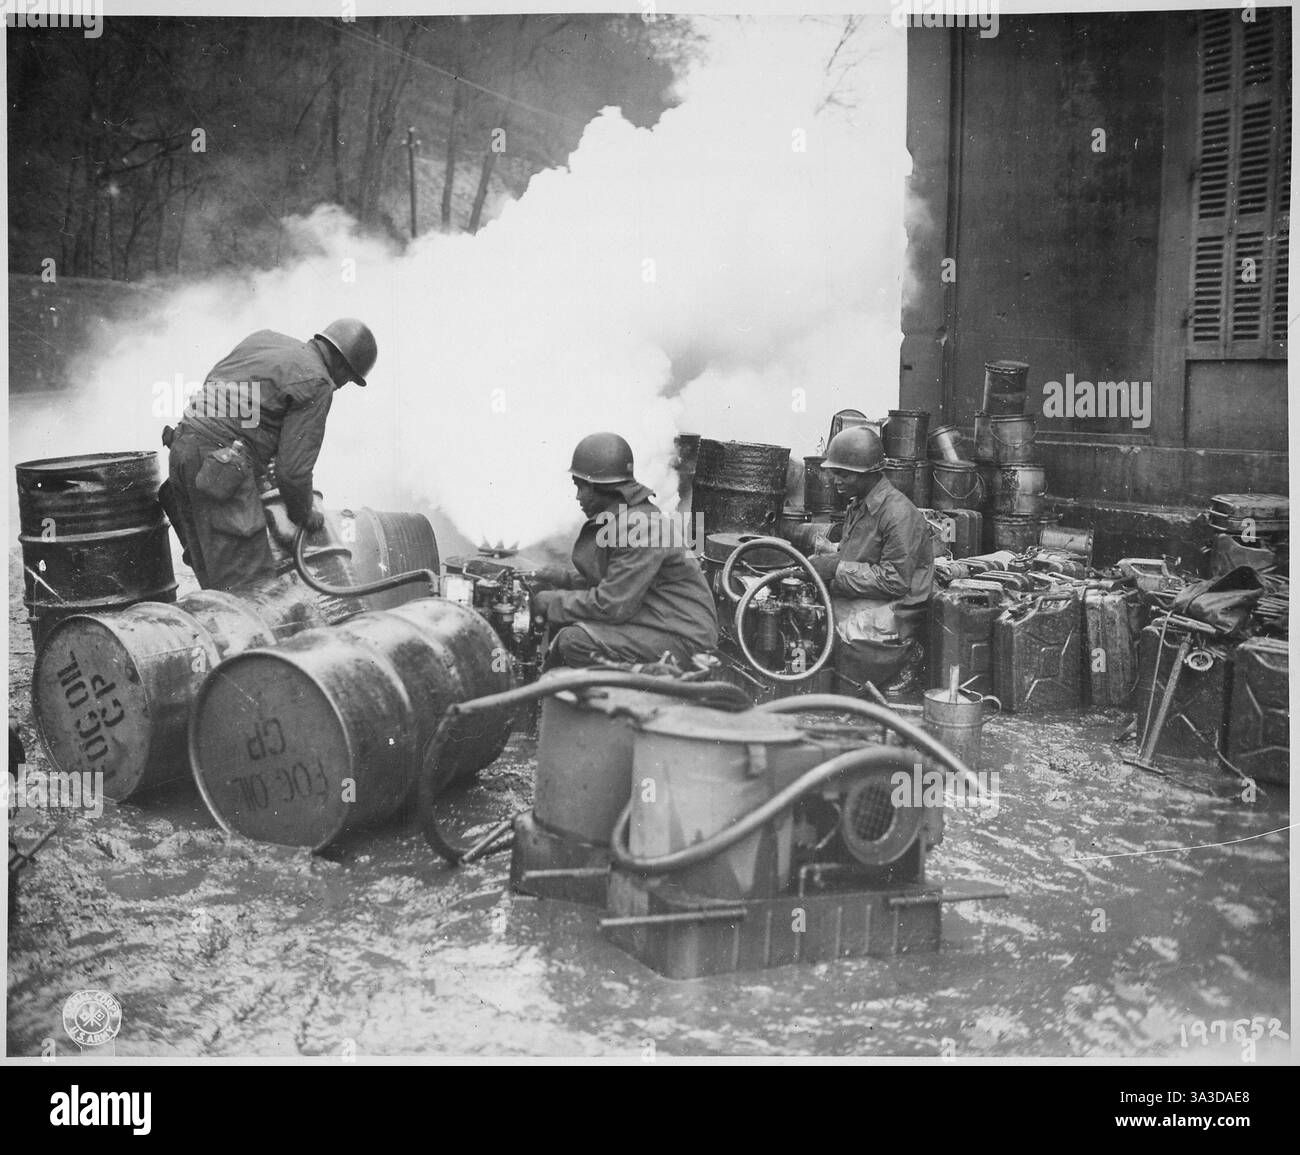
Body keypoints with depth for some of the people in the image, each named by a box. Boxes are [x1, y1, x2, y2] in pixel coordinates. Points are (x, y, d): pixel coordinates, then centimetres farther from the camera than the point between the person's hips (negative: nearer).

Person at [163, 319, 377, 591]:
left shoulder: (264, 338, 19)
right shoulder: (317, 384, -5)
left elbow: (210, 383, 24)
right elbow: (294, 467, -9)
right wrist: (304, 516, 10)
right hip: (221, 467, -9)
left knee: (215, 576, 11)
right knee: (251, 584, -8)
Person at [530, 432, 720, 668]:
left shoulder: (640, 527, -22)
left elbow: (612, 604, -23)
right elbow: (614, 578, 23)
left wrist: (553, 603, -11)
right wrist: (567, 576, 12)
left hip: (680, 638, -10)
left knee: (575, 641, -22)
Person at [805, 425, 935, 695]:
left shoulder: (899, 514, -18)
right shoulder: (857, 505, 11)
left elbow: (896, 581, -22)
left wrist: (838, 568, -21)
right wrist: (828, 553, 1)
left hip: (895, 610, -9)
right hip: (861, 602, 9)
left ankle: (904, 657, -2)